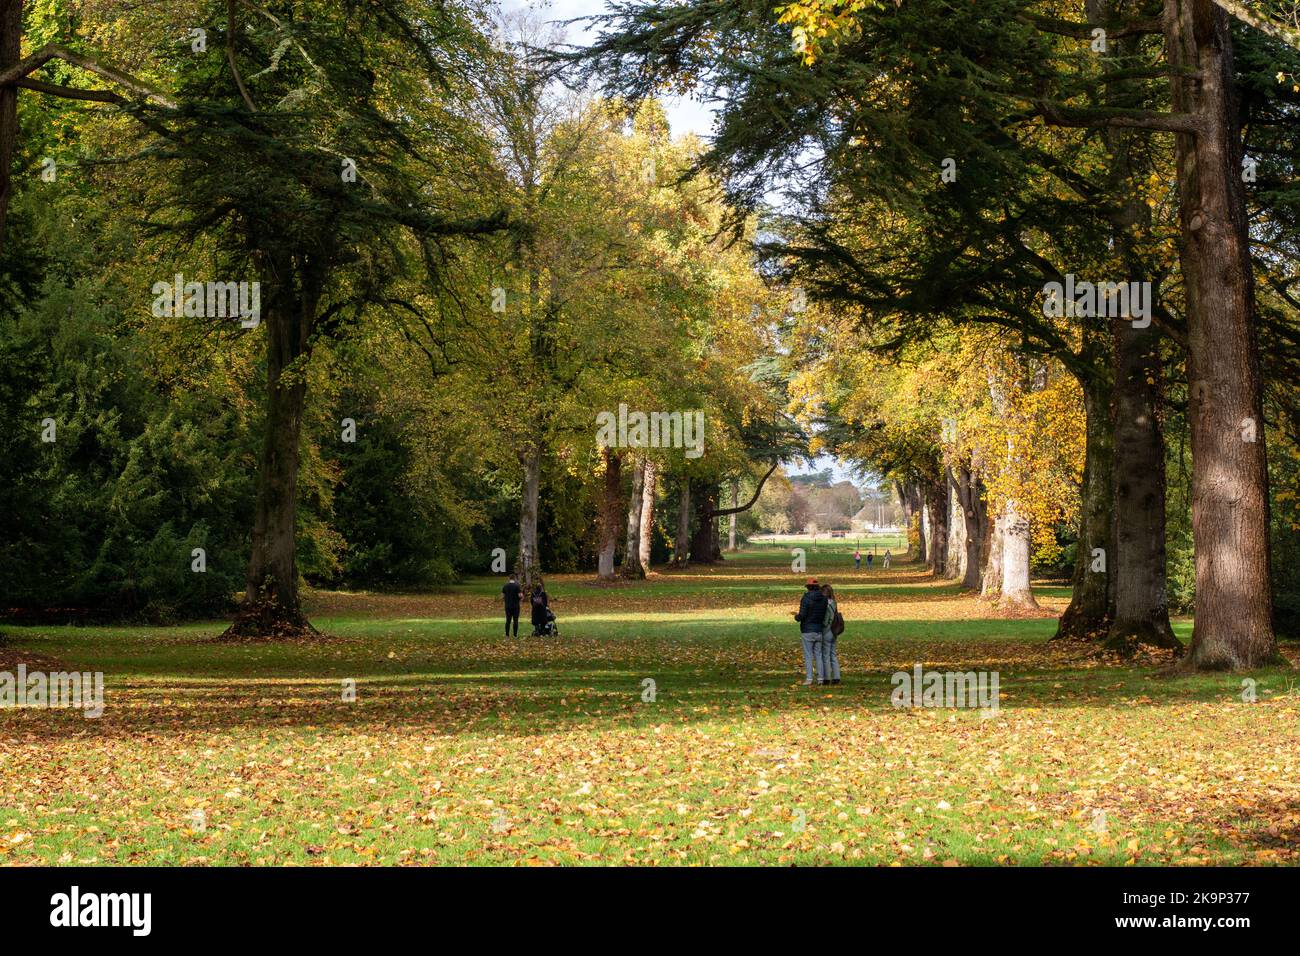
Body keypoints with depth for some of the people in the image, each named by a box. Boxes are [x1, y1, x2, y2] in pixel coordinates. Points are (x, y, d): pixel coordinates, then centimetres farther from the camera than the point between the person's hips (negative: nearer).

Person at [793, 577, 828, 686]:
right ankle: (820, 678, 10)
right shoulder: (823, 598, 4)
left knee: (808, 656, -1)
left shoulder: (806, 598, -13)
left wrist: (796, 616, 6)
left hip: (808, 631, -5)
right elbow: (825, 614, 12)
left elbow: (802, 615, -17)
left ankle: (809, 679, -4)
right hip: (819, 630, 5)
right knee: (818, 654, 11)